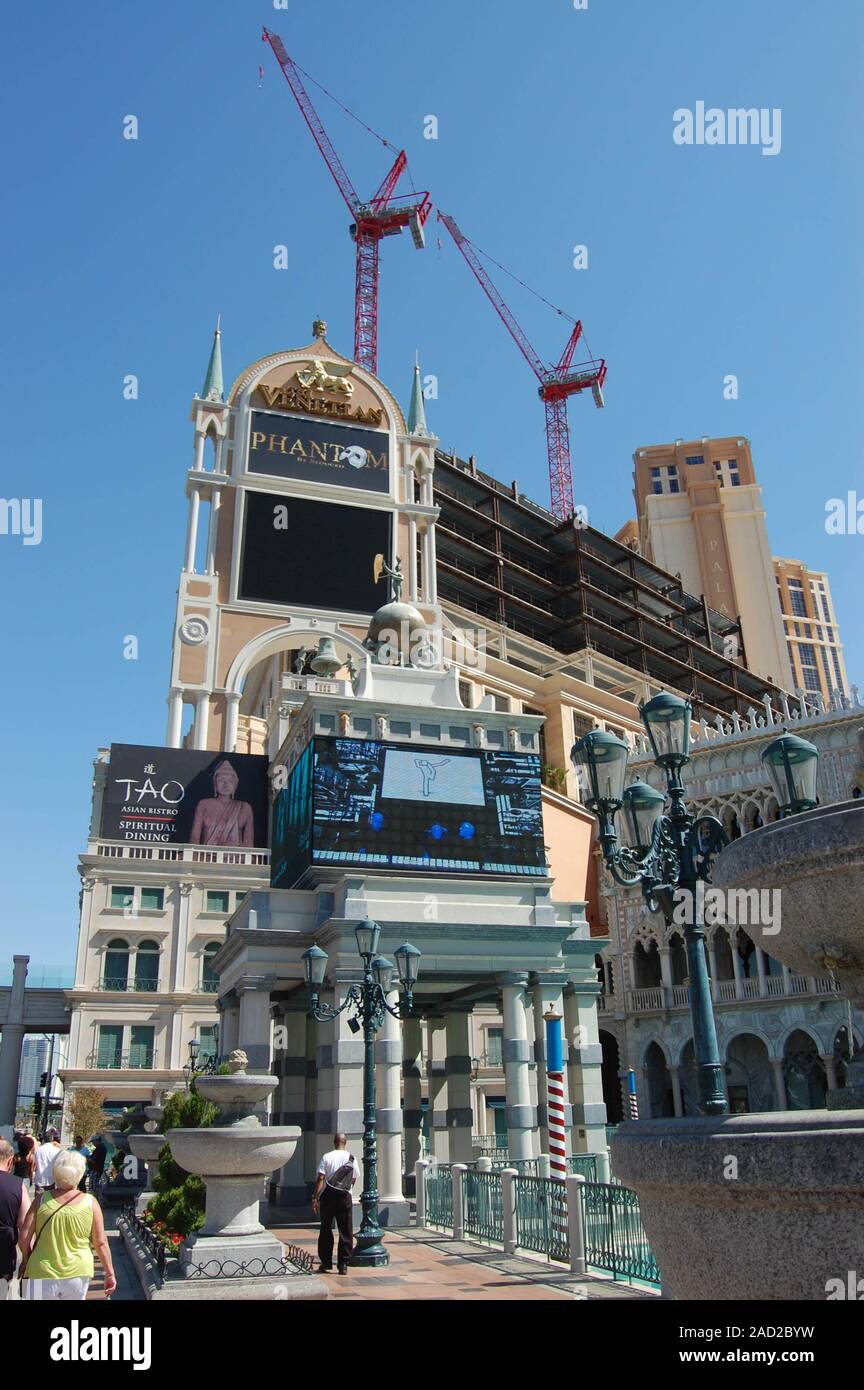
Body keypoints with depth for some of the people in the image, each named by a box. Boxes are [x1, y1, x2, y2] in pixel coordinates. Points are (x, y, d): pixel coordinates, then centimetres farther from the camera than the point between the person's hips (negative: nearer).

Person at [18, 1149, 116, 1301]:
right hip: (77, 1274, 1)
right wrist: (110, 1273, 6)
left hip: (42, 1274, -1)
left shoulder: (42, 1200, -7)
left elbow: (24, 1239, -5)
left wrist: (27, 1260, 15)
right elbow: (101, 1243, -4)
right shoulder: (90, 1202, -6)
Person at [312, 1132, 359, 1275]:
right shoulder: (351, 1158, 2)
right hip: (345, 1196, 1)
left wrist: (315, 1198, -7)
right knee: (345, 1231, 7)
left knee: (325, 1229, 11)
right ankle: (343, 1264, 5)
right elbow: (354, 1179, 11)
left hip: (328, 1195, 0)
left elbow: (320, 1178, -9)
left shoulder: (326, 1157, -4)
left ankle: (325, 1263, 15)